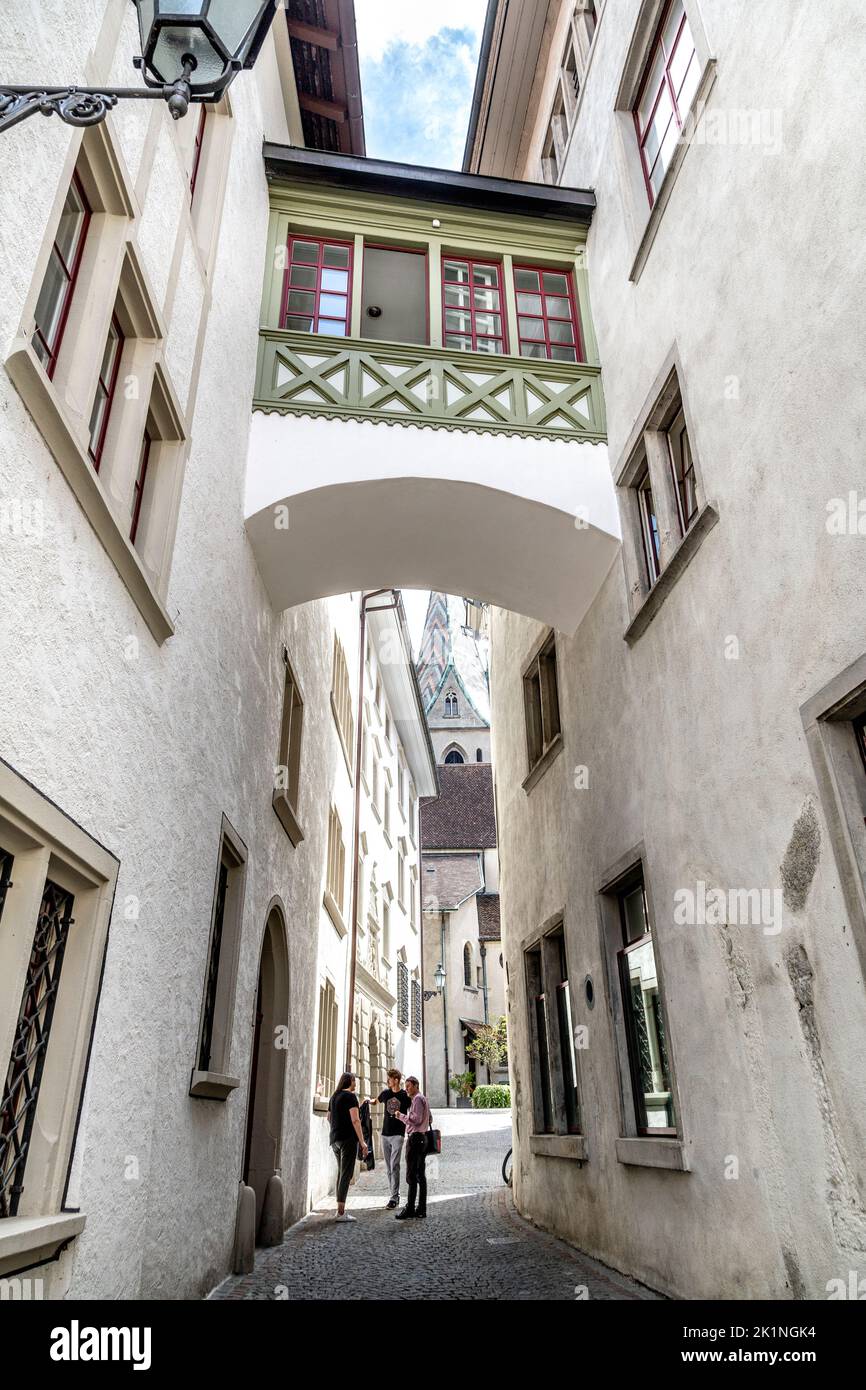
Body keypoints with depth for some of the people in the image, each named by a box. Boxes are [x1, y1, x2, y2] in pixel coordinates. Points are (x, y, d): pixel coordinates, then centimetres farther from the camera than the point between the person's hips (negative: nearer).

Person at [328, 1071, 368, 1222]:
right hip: (348, 1139, -8)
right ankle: (341, 1212, -8)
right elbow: (355, 1120, -17)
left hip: (335, 1139, 8)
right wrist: (362, 1142, -17)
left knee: (341, 1173, 16)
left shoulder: (334, 1096, 14)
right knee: (346, 1174, -6)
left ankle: (339, 1209, 20)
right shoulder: (350, 1096, -11)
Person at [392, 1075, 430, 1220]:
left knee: (412, 1175, -10)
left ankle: (410, 1208, -11)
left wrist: (401, 1116, -10)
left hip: (415, 1138, -10)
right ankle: (421, 1208, 11)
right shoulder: (423, 1099, 20)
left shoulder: (417, 1099, -10)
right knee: (420, 1174, 10)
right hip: (422, 1138, 10)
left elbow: (416, 1119, -19)